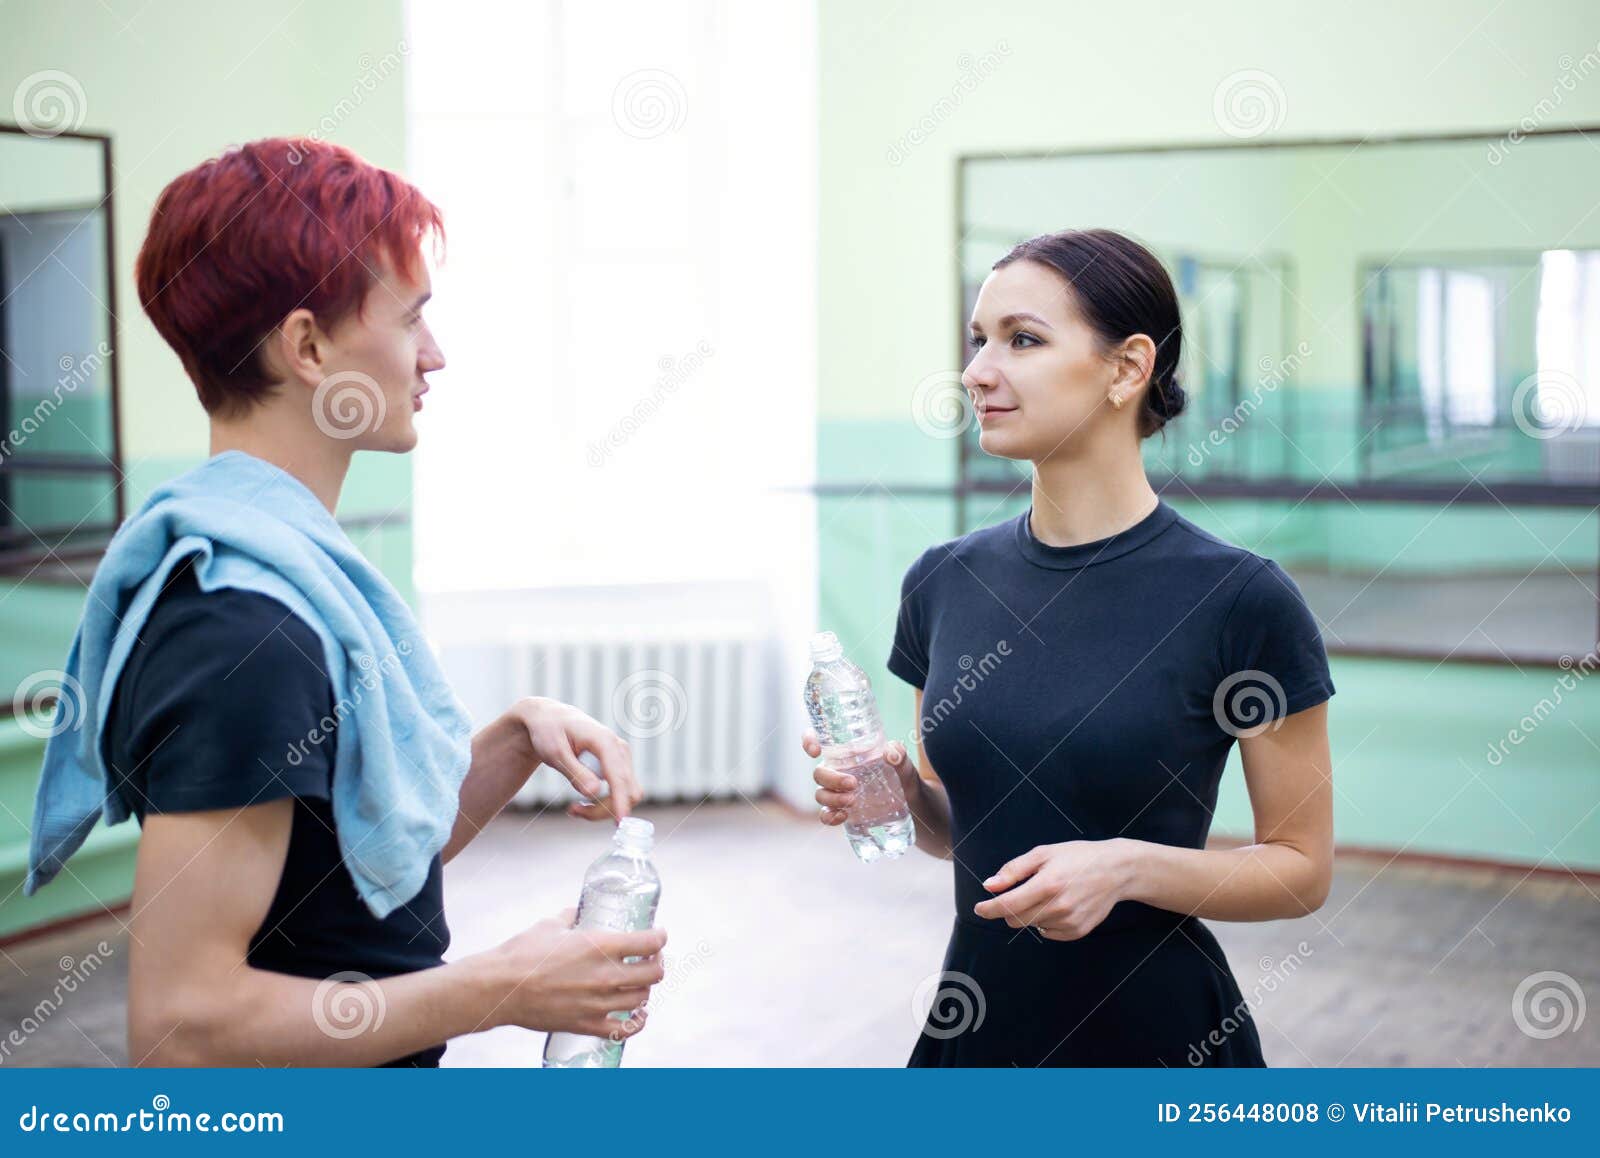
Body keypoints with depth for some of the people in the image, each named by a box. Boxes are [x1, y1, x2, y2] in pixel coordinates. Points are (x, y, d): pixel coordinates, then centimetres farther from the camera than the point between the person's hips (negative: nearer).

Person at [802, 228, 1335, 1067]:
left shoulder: (1241, 599, -15)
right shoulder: (944, 583, -1)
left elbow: (1302, 869, -8)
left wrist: (1128, 867, -23)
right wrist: (897, 790, -9)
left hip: (1160, 1036, -4)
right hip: (978, 1025, 4)